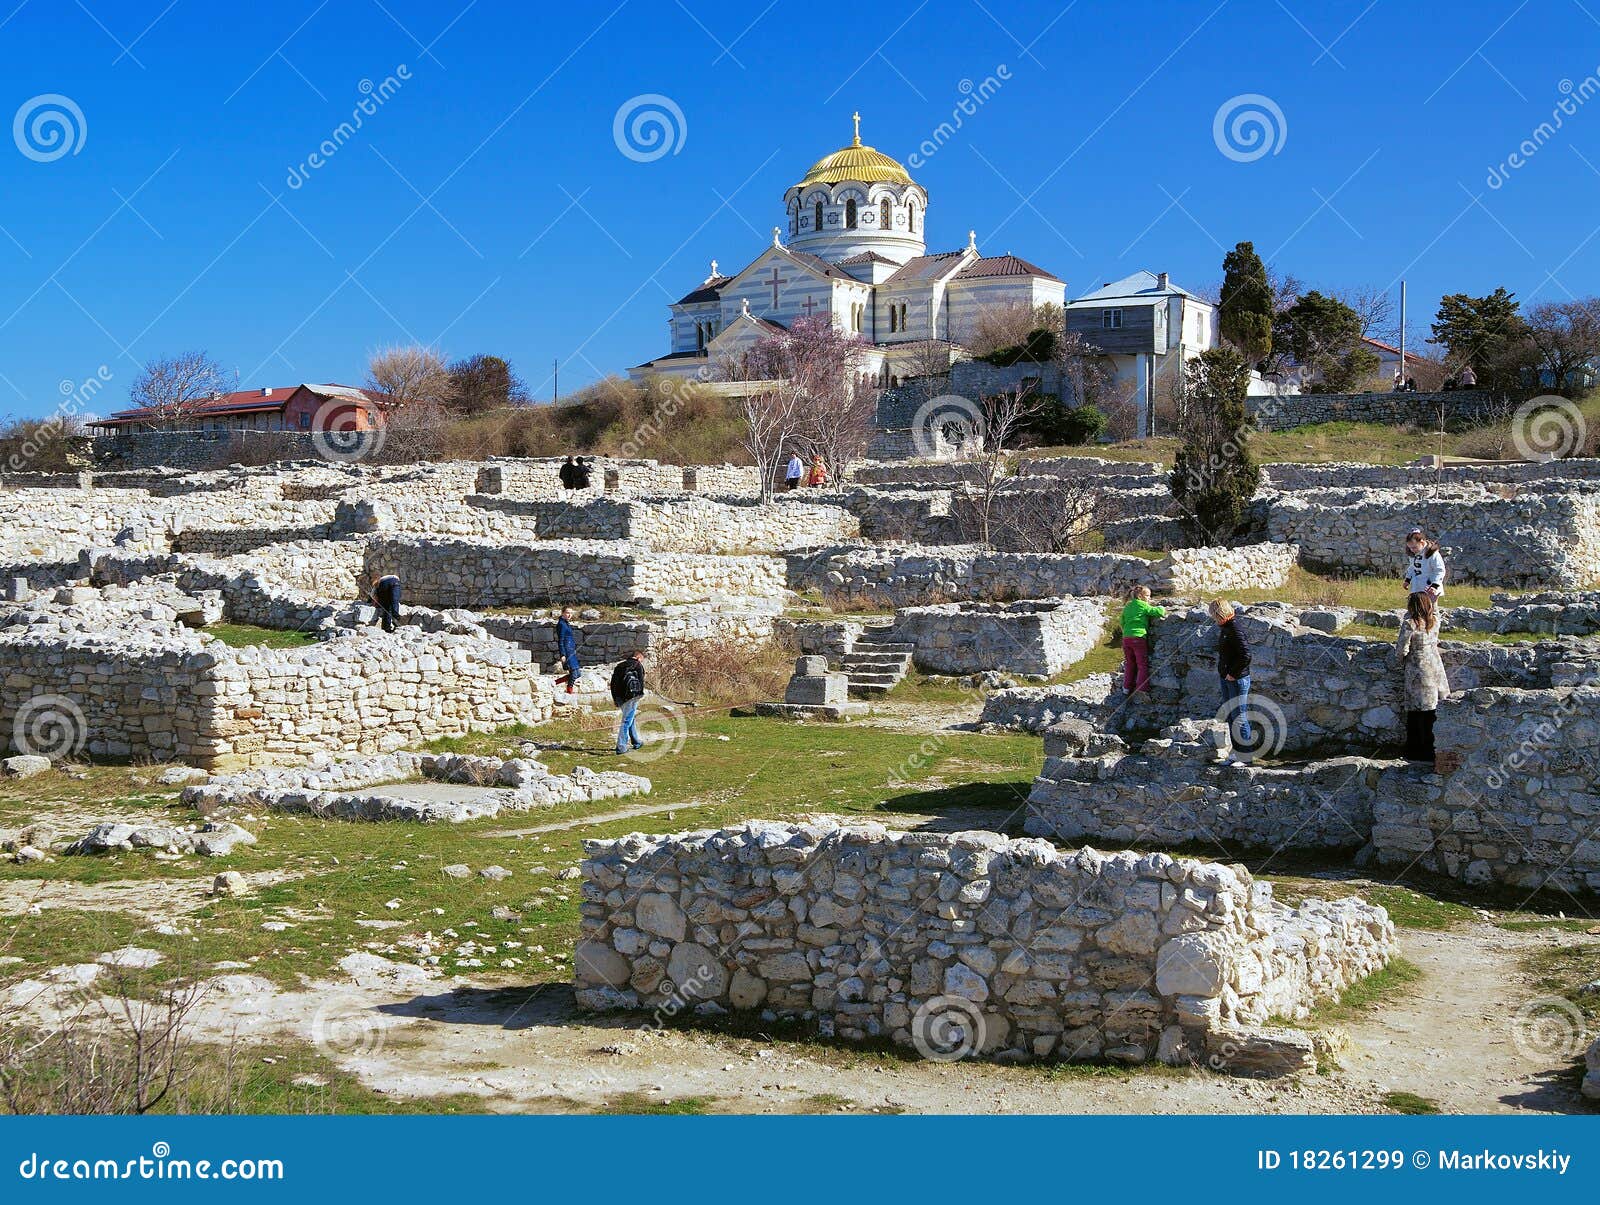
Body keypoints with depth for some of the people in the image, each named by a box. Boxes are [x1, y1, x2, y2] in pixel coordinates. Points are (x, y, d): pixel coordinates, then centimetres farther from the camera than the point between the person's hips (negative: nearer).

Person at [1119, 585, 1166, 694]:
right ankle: (1142, 690, -12)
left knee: (1129, 665, 17)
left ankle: (1127, 688, 19)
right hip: (1139, 638, -6)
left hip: (1126, 638, 6)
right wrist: (1163, 609, 11)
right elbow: (1156, 611, -9)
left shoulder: (1127, 607, 17)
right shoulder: (1143, 605, -3)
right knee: (1143, 665, -3)